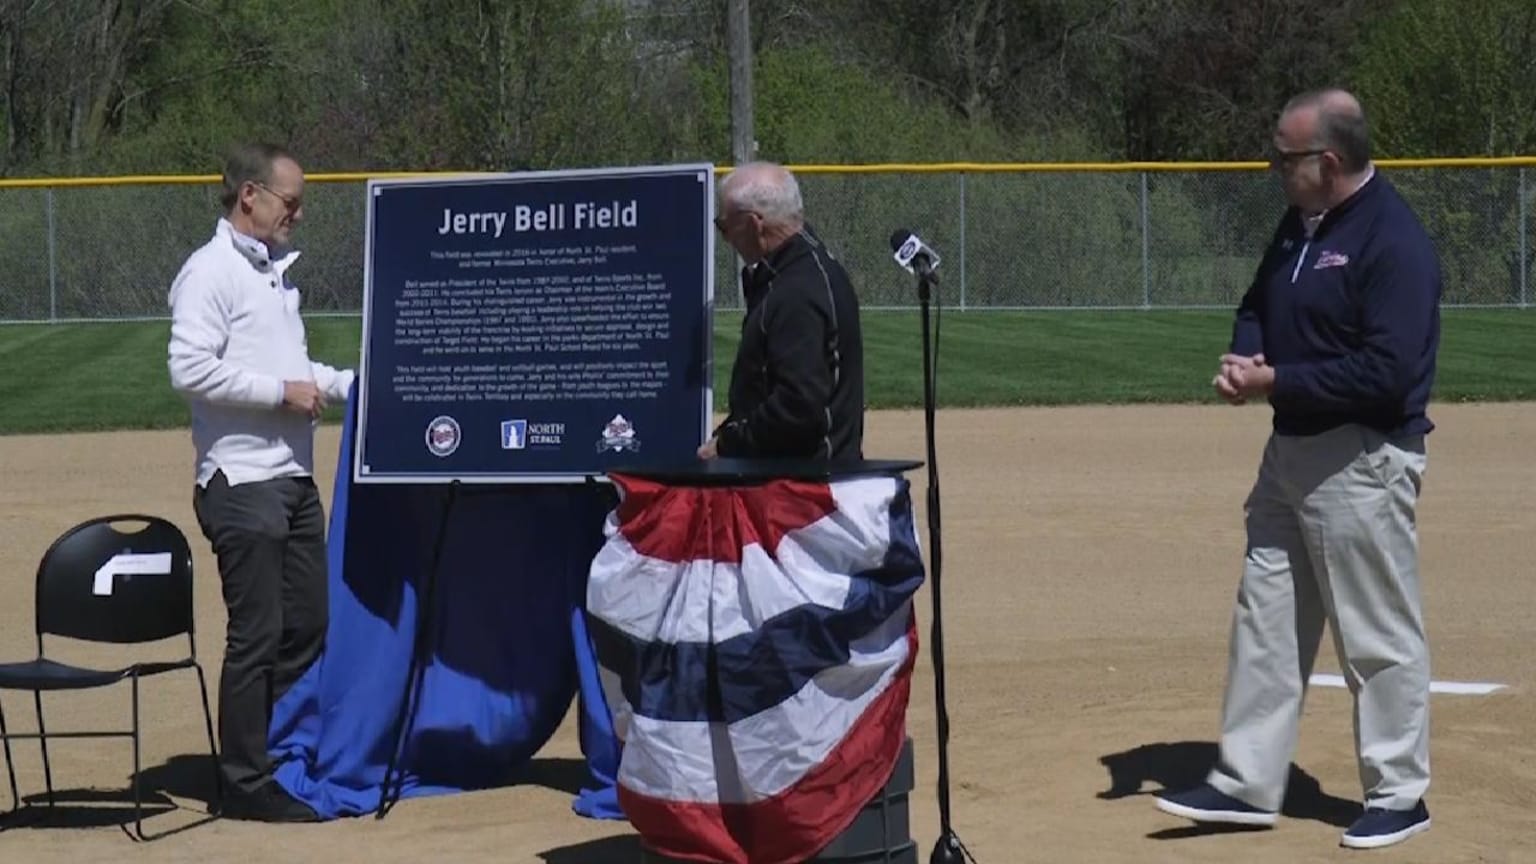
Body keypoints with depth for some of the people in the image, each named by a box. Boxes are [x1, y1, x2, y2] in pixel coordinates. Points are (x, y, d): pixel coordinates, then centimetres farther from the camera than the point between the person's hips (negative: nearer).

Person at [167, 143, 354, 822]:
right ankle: (246, 784, 4)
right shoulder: (210, 272, -11)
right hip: (241, 481, -9)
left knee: (306, 625, 12)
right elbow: (190, 370, -21)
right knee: (257, 634, -5)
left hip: (294, 478, 9)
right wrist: (282, 392, -17)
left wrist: (348, 383, 13)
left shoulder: (276, 270, 17)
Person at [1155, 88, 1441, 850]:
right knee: (1265, 618, 12)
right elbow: (1258, 304, 21)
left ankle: (1399, 796, 14)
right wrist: (1242, 358, -2)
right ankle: (1247, 784, 19)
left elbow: (1387, 373, -25)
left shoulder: (1394, 242, -19)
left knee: (1379, 637, 2)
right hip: (1293, 447, 9)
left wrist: (1276, 382, -20)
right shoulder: (1300, 223, 9)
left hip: (1363, 461, -9)